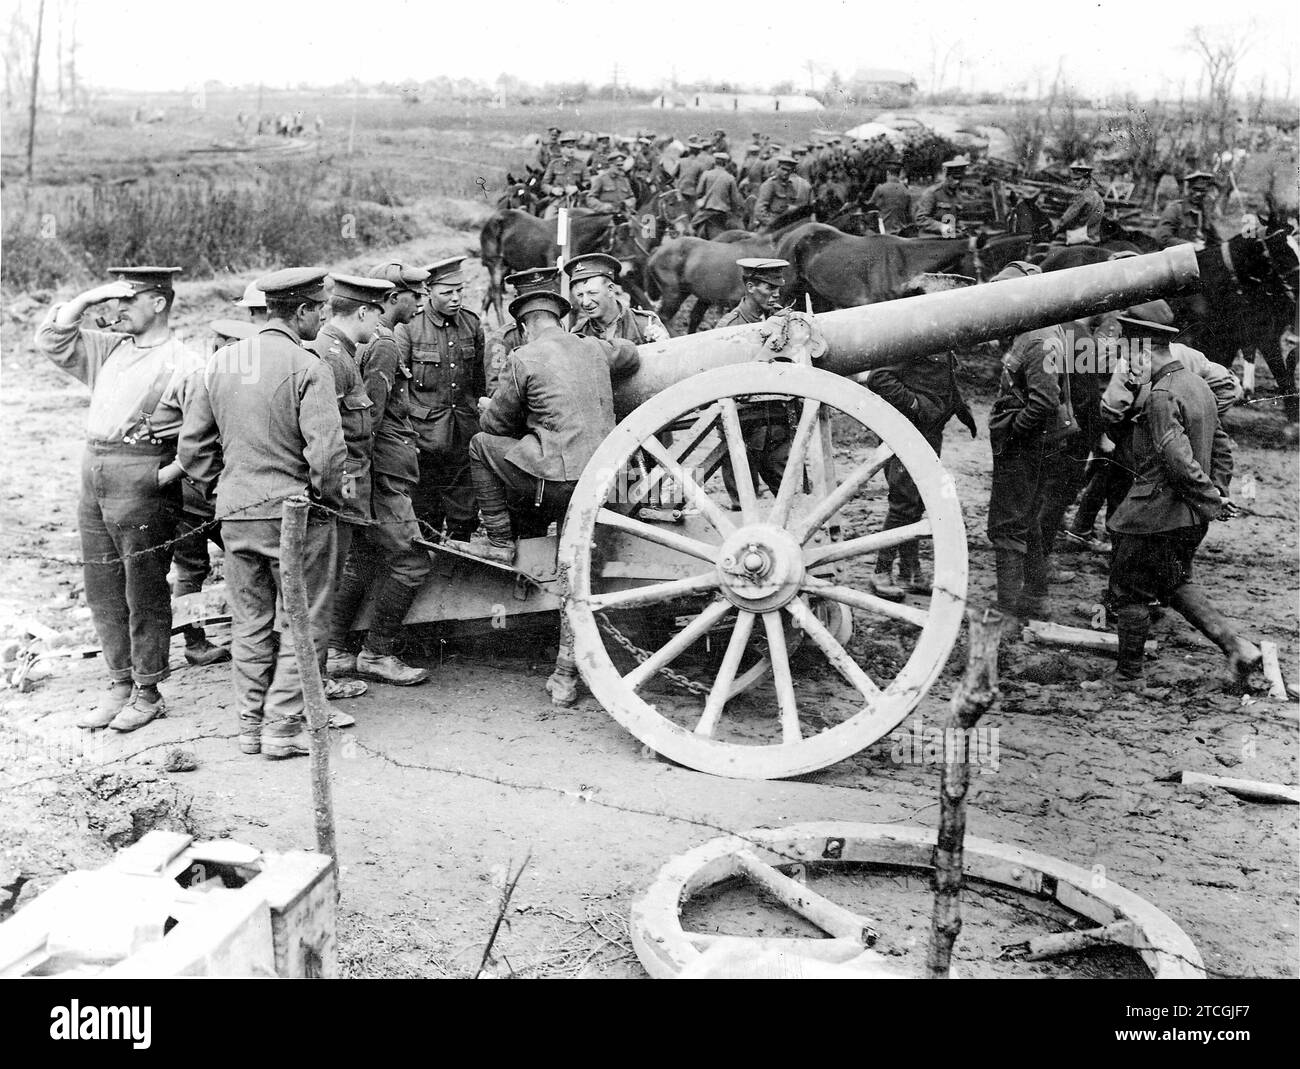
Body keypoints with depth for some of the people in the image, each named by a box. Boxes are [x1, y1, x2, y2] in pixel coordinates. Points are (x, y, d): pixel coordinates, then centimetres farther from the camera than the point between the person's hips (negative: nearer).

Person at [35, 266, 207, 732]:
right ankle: (119, 685, 24)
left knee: (145, 594, 1)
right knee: (103, 592, 13)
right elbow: (50, 339, 20)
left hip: (142, 484, -7)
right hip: (93, 478, 8)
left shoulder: (183, 363, -7)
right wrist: (88, 297, 9)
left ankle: (148, 694, 12)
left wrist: (170, 472, -19)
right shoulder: (110, 349, 15)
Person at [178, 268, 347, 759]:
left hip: (234, 513, 6)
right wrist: (329, 497, -4)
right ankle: (283, 727, 9)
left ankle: (251, 724, 24)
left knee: (250, 623, 16)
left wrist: (218, 488, 18)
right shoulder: (307, 367, -14)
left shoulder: (219, 362, 5)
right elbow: (326, 450, -20)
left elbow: (192, 444, 8)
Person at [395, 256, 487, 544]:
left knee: (464, 511, 7)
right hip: (425, 431, -4)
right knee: (426, 510, 4)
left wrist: (482, 415, 17)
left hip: (465, 432, 4)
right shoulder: (408, 327, -7)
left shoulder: (472, 324, 7)